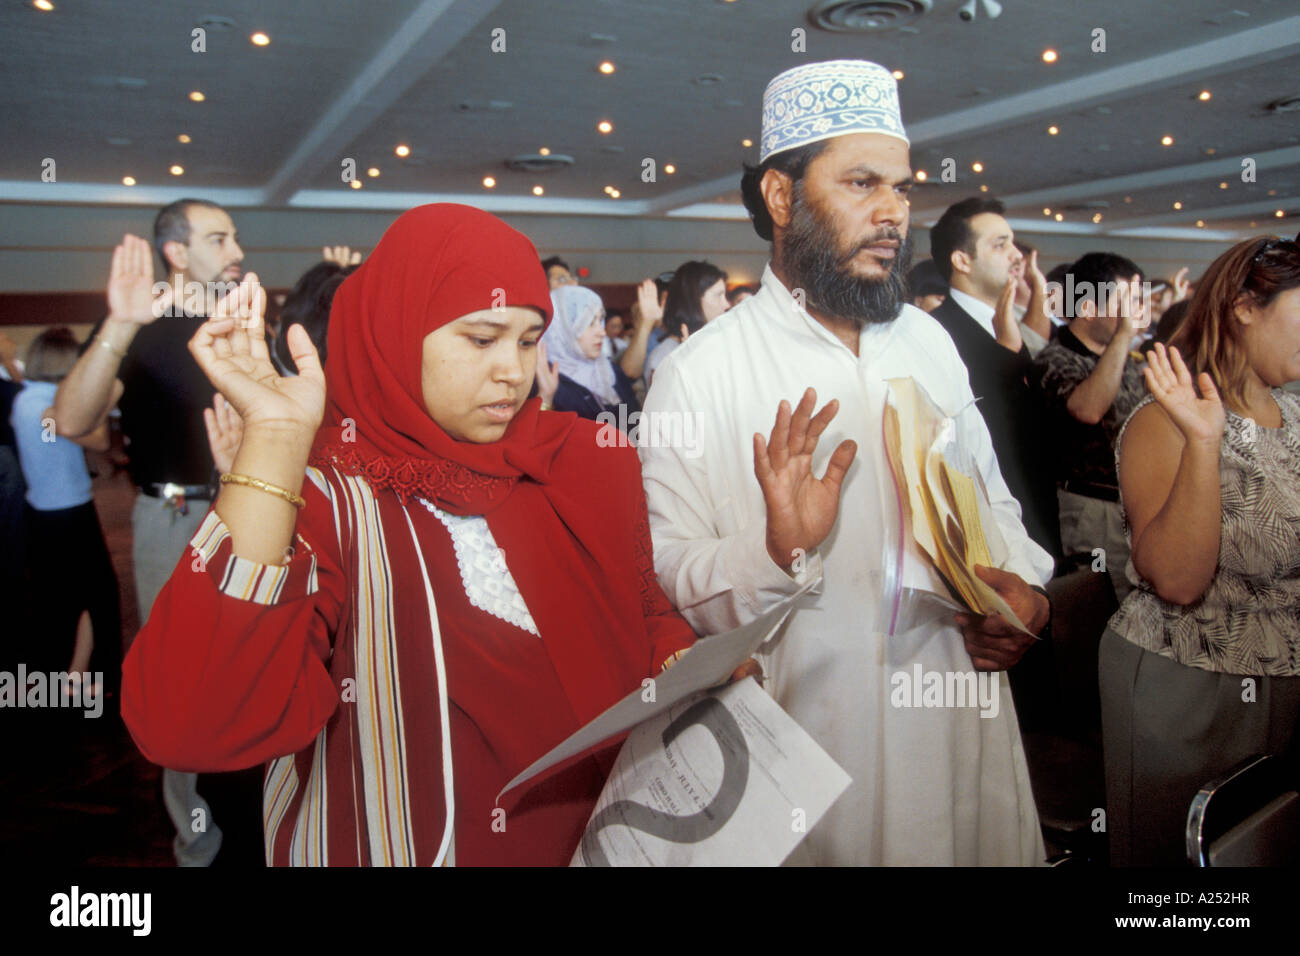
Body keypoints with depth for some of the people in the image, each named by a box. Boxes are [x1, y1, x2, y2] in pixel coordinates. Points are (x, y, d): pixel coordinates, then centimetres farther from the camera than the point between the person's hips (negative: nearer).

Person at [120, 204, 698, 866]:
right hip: (399, 846, -3)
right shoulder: (324, 493, -18)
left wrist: (685, 672, -12)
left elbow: (645, 616, 9)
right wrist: (274, 439, -33)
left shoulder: (583, 463, -3)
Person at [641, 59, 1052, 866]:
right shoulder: (699, 374, -13)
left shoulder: (929, 341, 5)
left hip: (961, 720, 6)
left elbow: (991, 496, 14)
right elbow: (662, 585, -15)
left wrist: (1017, 582, -4)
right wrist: (779, 551, -30)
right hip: (808, 741, -5)